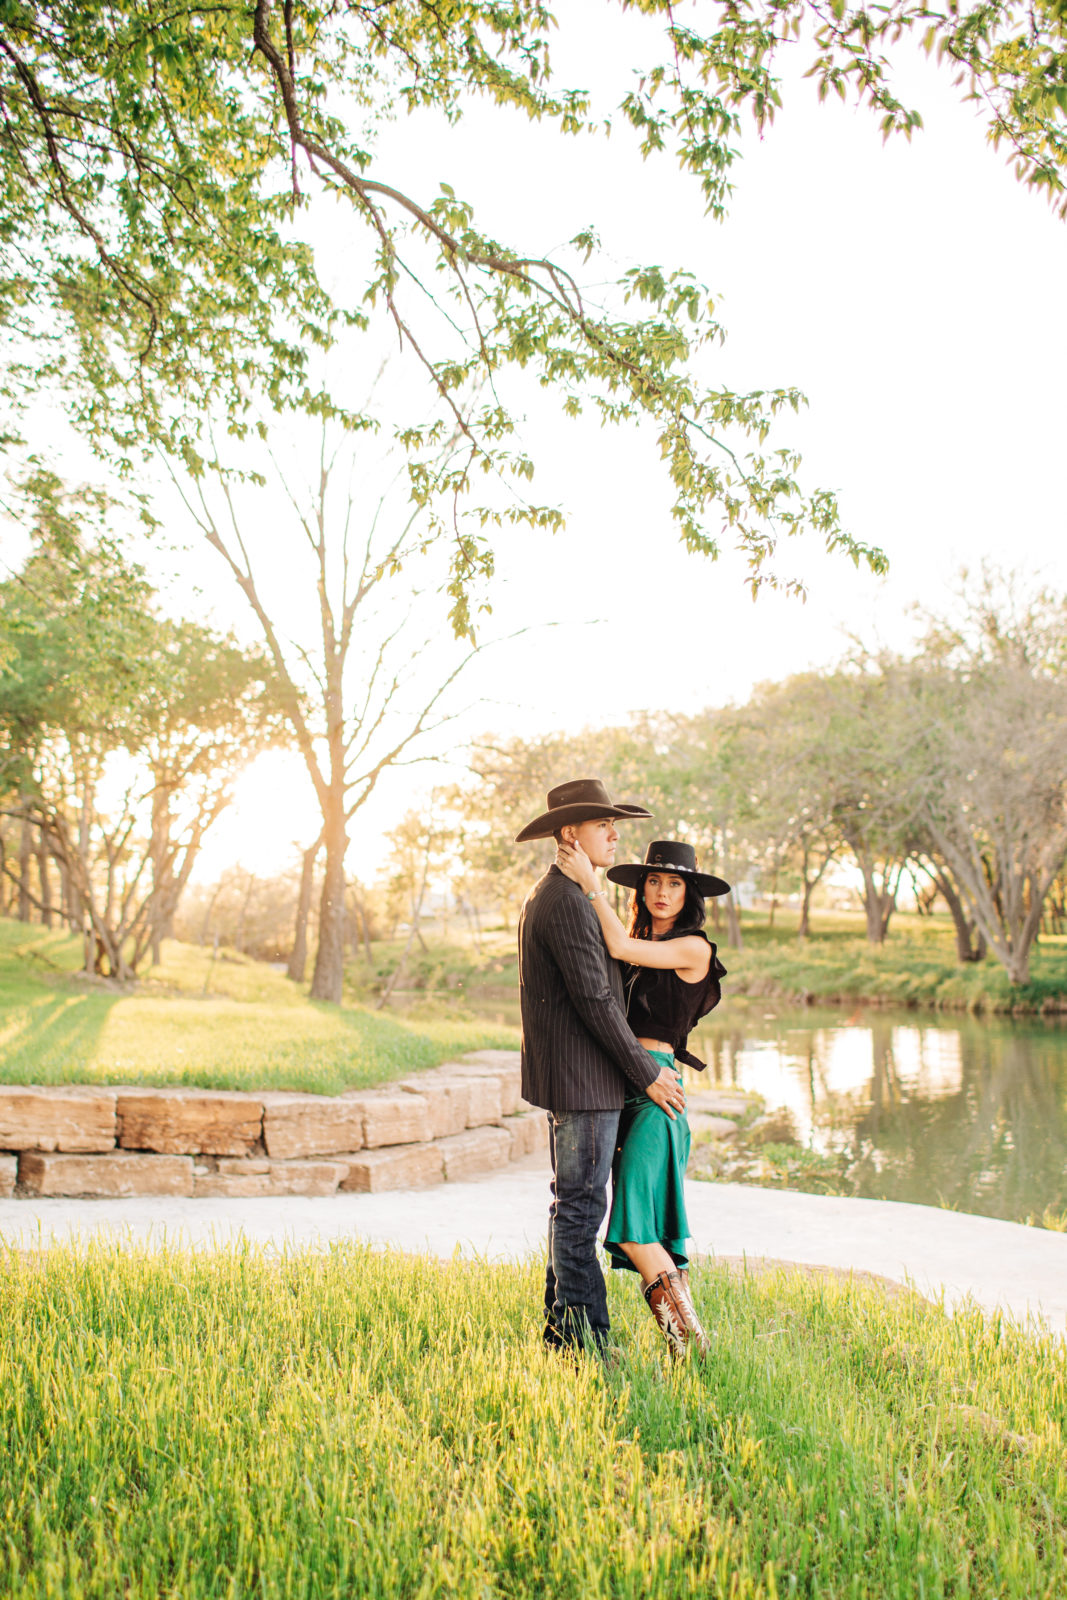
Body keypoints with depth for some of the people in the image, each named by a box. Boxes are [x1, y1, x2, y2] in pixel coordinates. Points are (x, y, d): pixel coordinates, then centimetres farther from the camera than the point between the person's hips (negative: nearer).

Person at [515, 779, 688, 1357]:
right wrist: (646, 1073, -14)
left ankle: (562, 1329, 27)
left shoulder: (548, 895, 16)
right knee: (580, 1205, -4)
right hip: (583, 1078, -11)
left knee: (573, 1203, 17)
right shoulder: (566, 902, -18)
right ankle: (581, 1337, 4)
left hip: (567, 1076, 11)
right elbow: (594, 1000, -21)